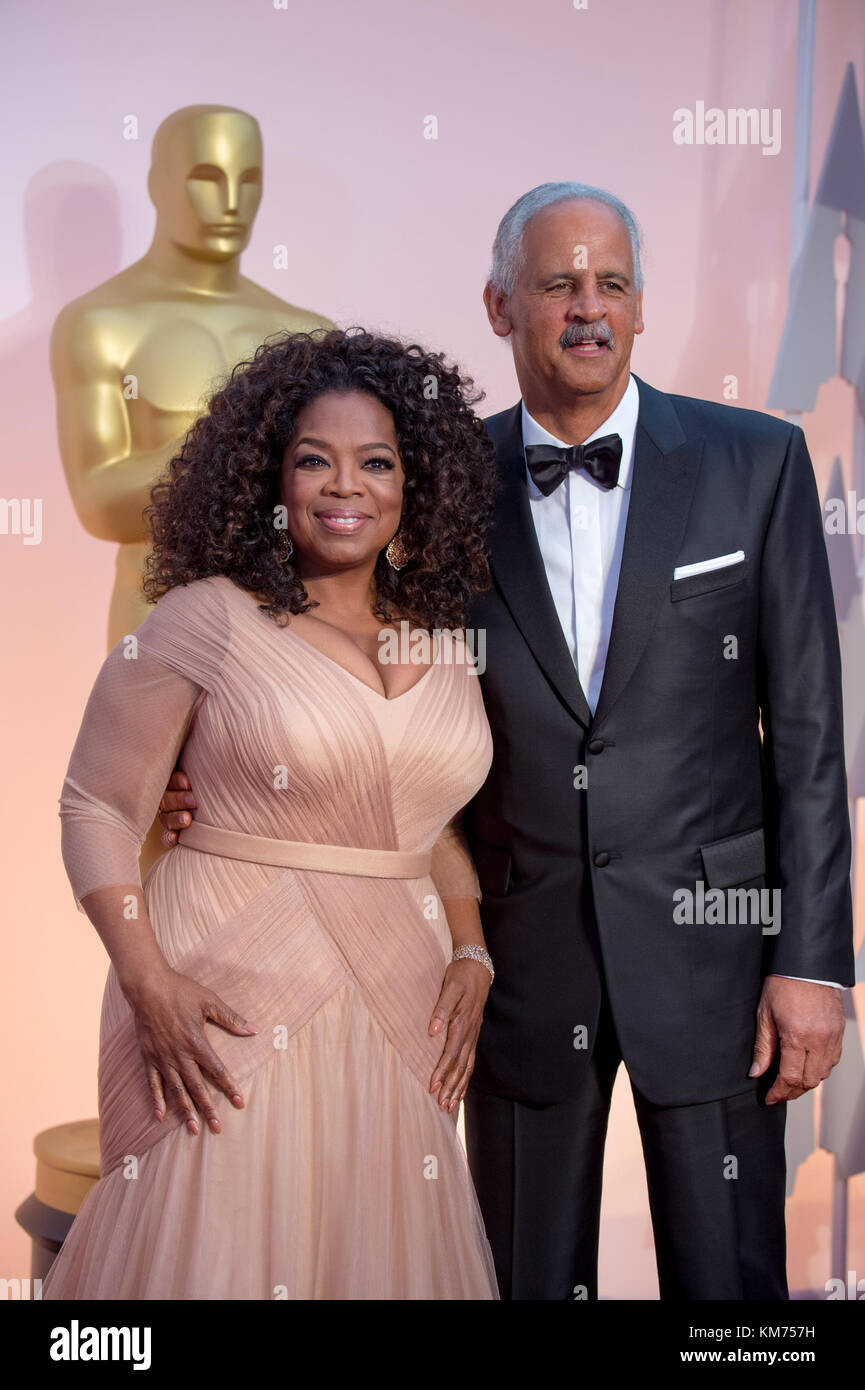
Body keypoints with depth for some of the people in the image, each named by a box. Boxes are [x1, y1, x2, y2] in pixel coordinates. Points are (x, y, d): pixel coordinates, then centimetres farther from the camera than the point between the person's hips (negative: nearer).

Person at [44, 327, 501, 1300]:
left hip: (395, 1013, 5)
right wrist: (148, 984, -14)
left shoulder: (441, 644, 9)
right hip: (232, 1004, -5)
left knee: (385, 1252, 14)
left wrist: (470, 956, 5)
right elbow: (95, 807, -5)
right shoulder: (206, 617, -7)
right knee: (217, 1252, 3)